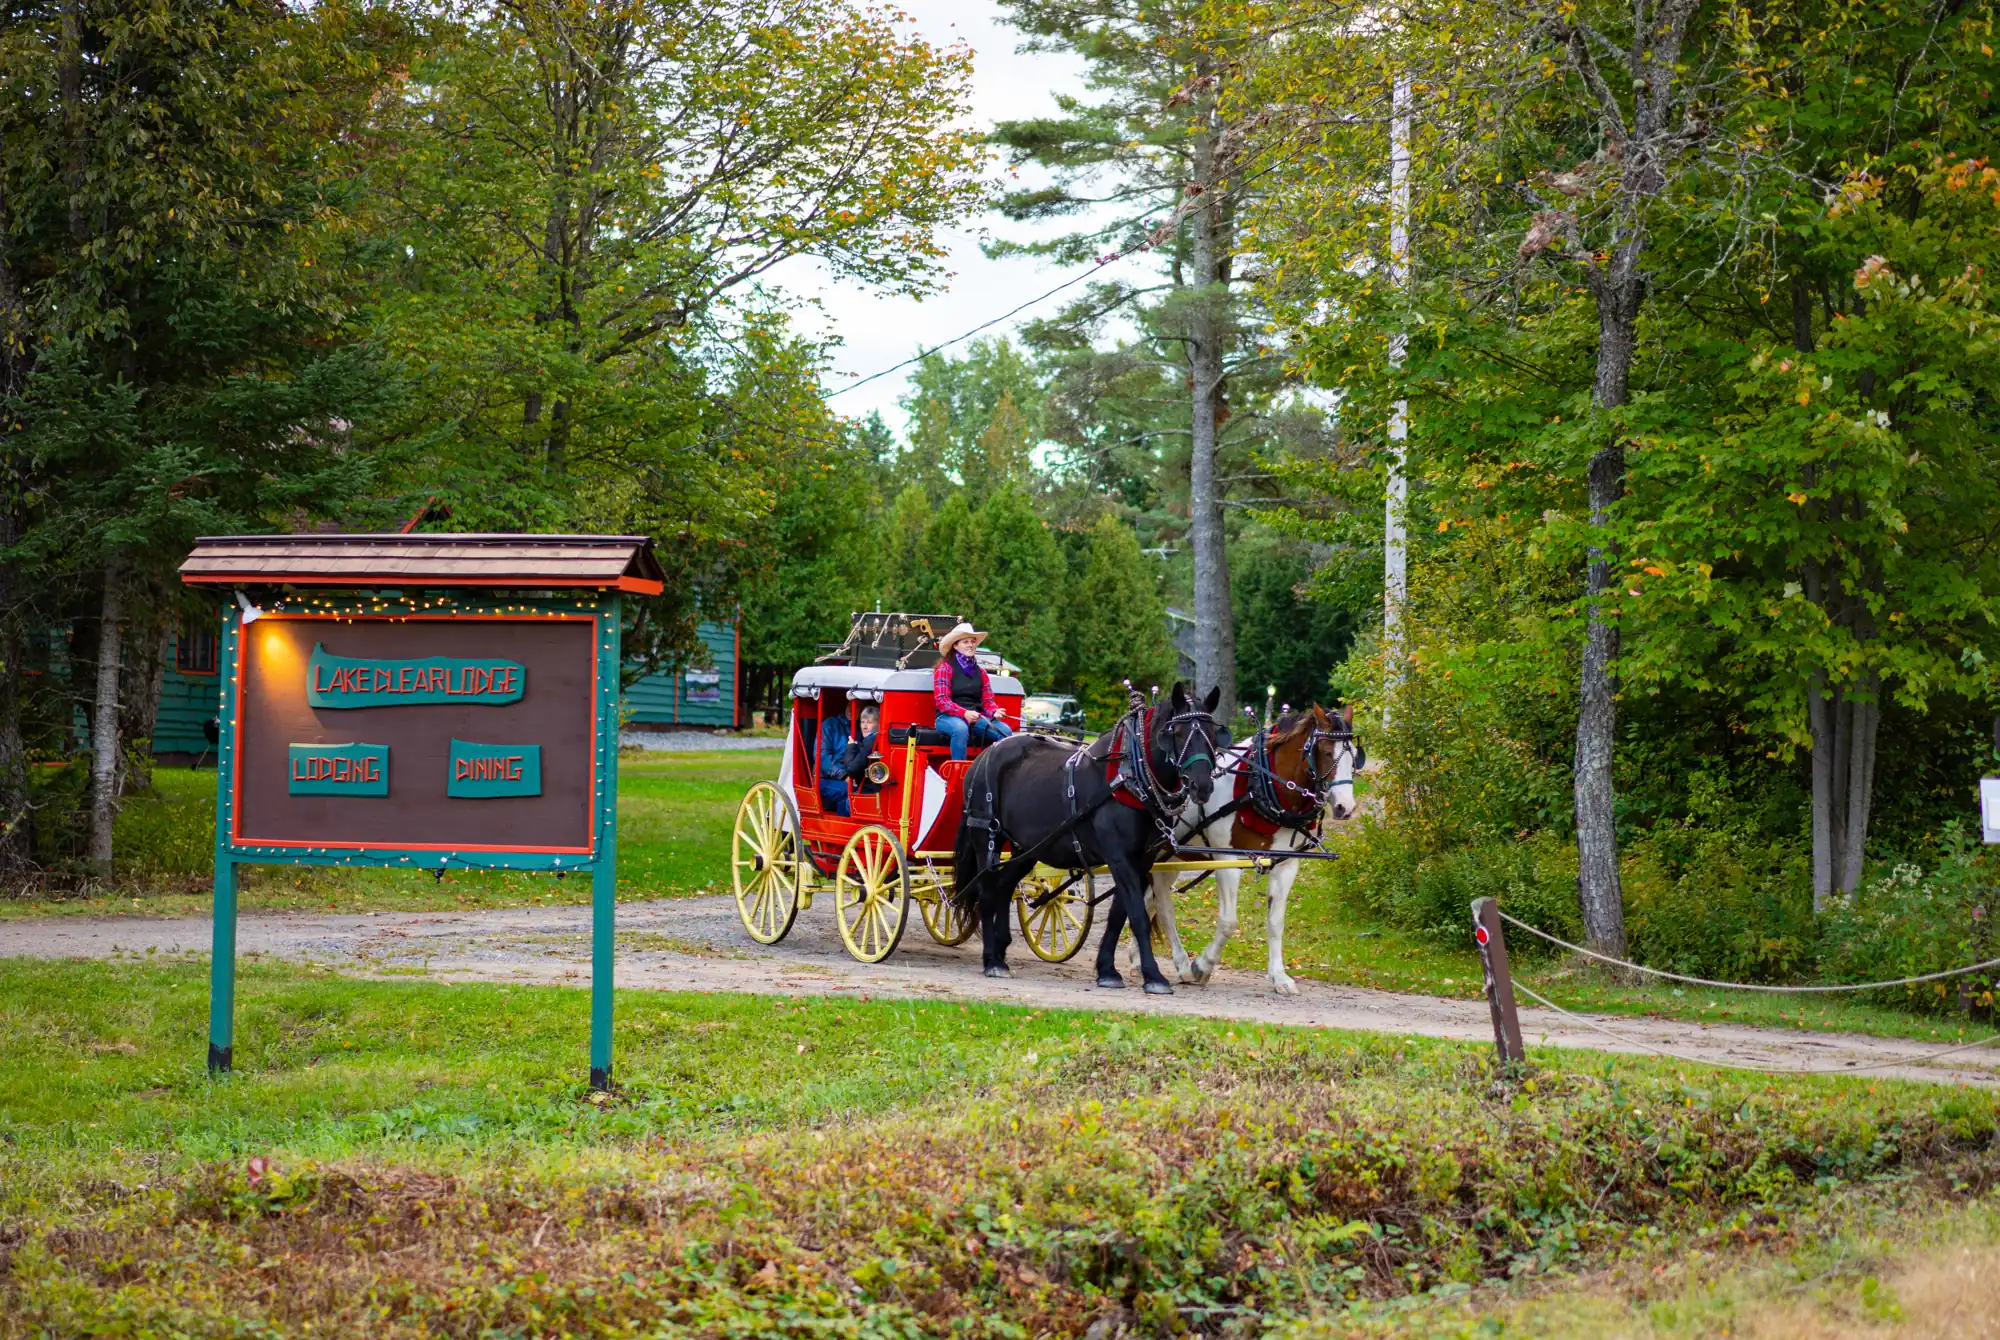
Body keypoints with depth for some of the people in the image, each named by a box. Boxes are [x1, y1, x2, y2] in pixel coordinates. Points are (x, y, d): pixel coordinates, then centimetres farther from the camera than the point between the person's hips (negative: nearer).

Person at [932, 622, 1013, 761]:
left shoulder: (981, 671, 18)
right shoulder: (945, 668, 1)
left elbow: (987, 700, 12)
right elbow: (942, 700, -9)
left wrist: (995, 712, -13)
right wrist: (964, 713, -25)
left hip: (977, 718, 5)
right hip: (948, 717, -5)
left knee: (1005, 731, -21)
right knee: (961, 728, -40)